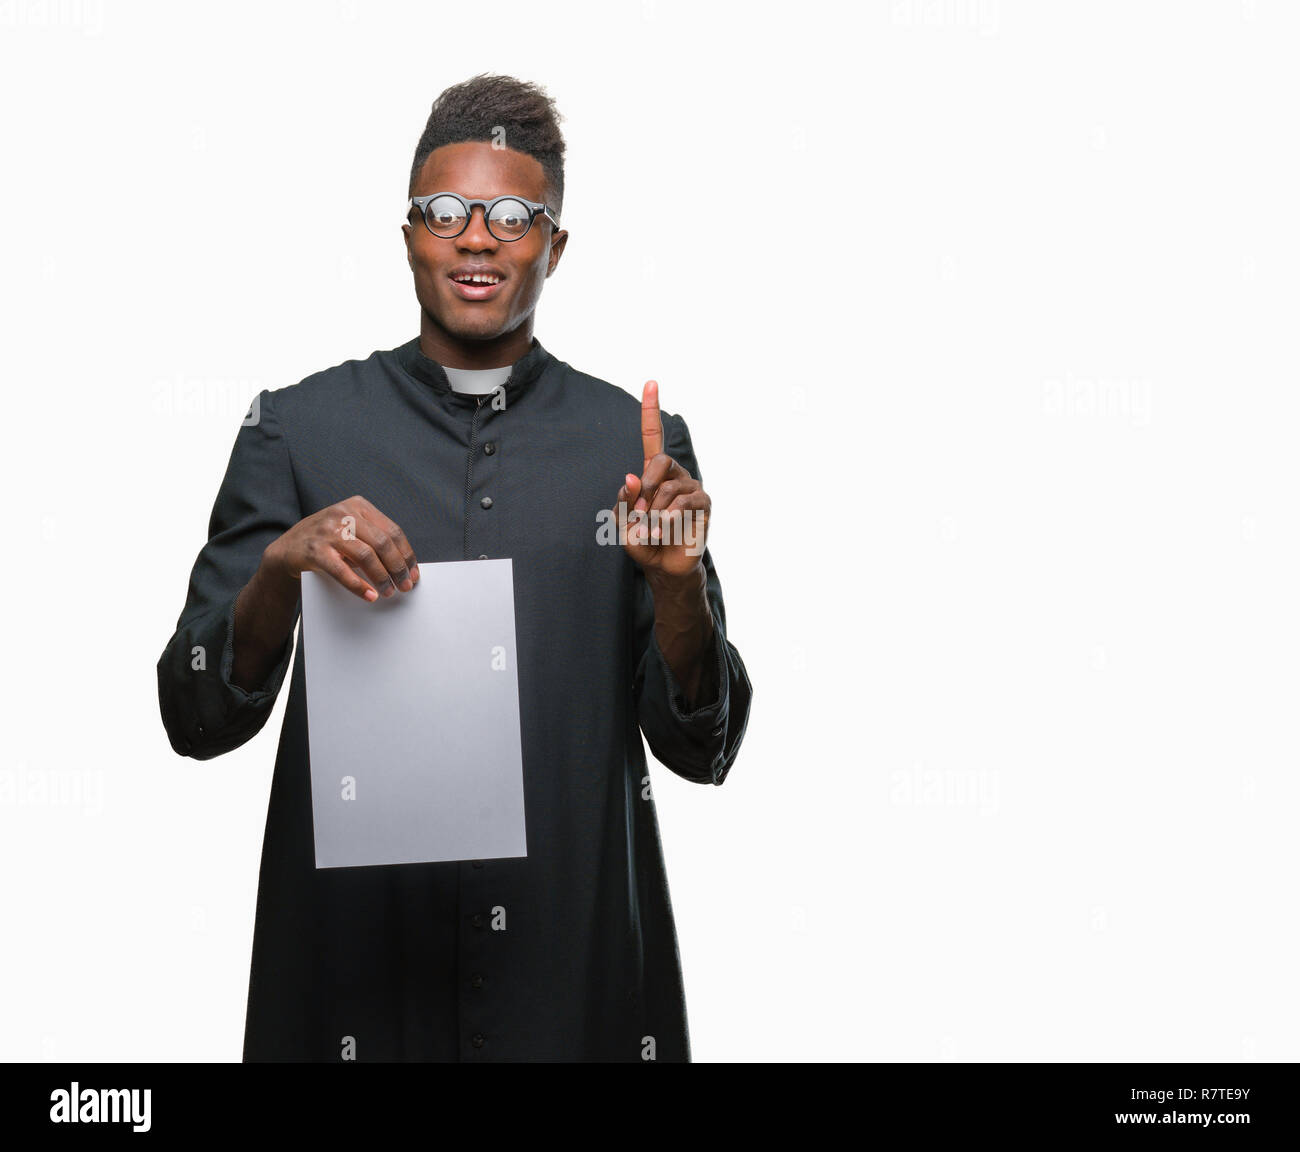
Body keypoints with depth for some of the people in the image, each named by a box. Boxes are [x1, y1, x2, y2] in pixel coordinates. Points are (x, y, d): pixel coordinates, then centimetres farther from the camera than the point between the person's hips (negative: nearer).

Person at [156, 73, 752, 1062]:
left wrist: (679, 588, -18)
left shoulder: (639, 443, 1)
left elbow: (702, 752, 0)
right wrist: (279, 570, -21)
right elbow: (197, 721, -3)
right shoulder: (298, 428, -1)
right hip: (352, 957, 0)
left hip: (579, 960, 1)